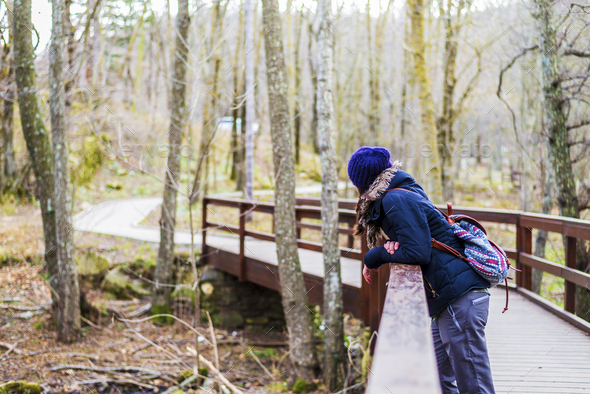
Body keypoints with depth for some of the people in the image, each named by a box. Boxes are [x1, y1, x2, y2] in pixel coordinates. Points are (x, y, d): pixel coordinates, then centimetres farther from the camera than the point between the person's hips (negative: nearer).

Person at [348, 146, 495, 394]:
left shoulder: (396, 200, -12)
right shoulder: (405, 193, 19)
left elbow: (418, 253, -18)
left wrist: (375, 257, -3)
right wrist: (394, 245, -2)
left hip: (460, 296, -11)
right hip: (449, 298, 11)